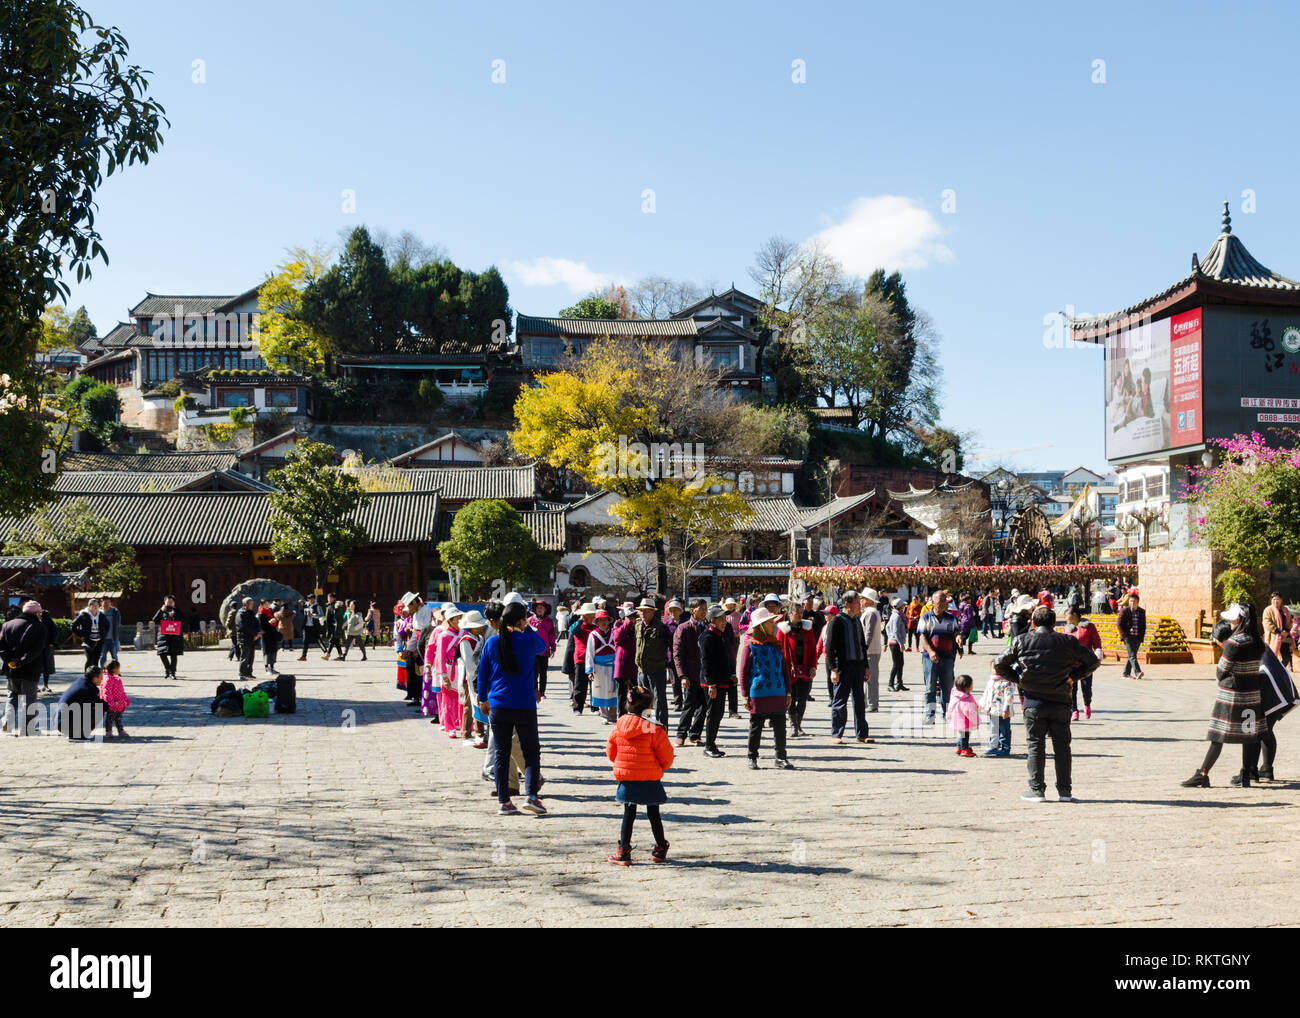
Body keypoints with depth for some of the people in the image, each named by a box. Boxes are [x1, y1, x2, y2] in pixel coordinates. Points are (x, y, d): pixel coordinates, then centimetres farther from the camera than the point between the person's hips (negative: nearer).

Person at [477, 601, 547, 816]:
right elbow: (542, 646, 17)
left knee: (501, 754, 10)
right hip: (525, 707, -3)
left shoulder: (492, 642, 1)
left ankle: (503, 801, 10)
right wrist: (527, 628, 15)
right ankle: (531, 796, -7)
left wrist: (483, 699, 18)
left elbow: (482, 672, 7)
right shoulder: (529, 640, -8)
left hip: (498, 706, 3)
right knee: (531, 752, 8)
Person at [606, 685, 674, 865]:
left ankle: (623, 852, 8)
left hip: (626, 779, 3)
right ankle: (660, 849, 23)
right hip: (650, 780, -3)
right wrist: (660, 768, 13)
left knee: (628, 814, 11)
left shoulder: (619, 726, -3)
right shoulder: (654, 729, -16)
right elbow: (667, 757, -9)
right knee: (653, 814, 11)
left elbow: (611, 752, 8)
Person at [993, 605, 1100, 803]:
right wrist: (1073, 677, 12)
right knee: (1062, 746, 9)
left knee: (1035, 746, 5)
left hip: (1033, 702, -1)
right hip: (1060, 702, 1)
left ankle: (1037, 790, 4)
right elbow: (1092, 661, 11)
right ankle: (1065, 790, 11)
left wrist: (1018, 679, 9)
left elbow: (999, 664, 4)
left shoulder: (1021, 641, 1)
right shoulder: (1067, 642, 3)